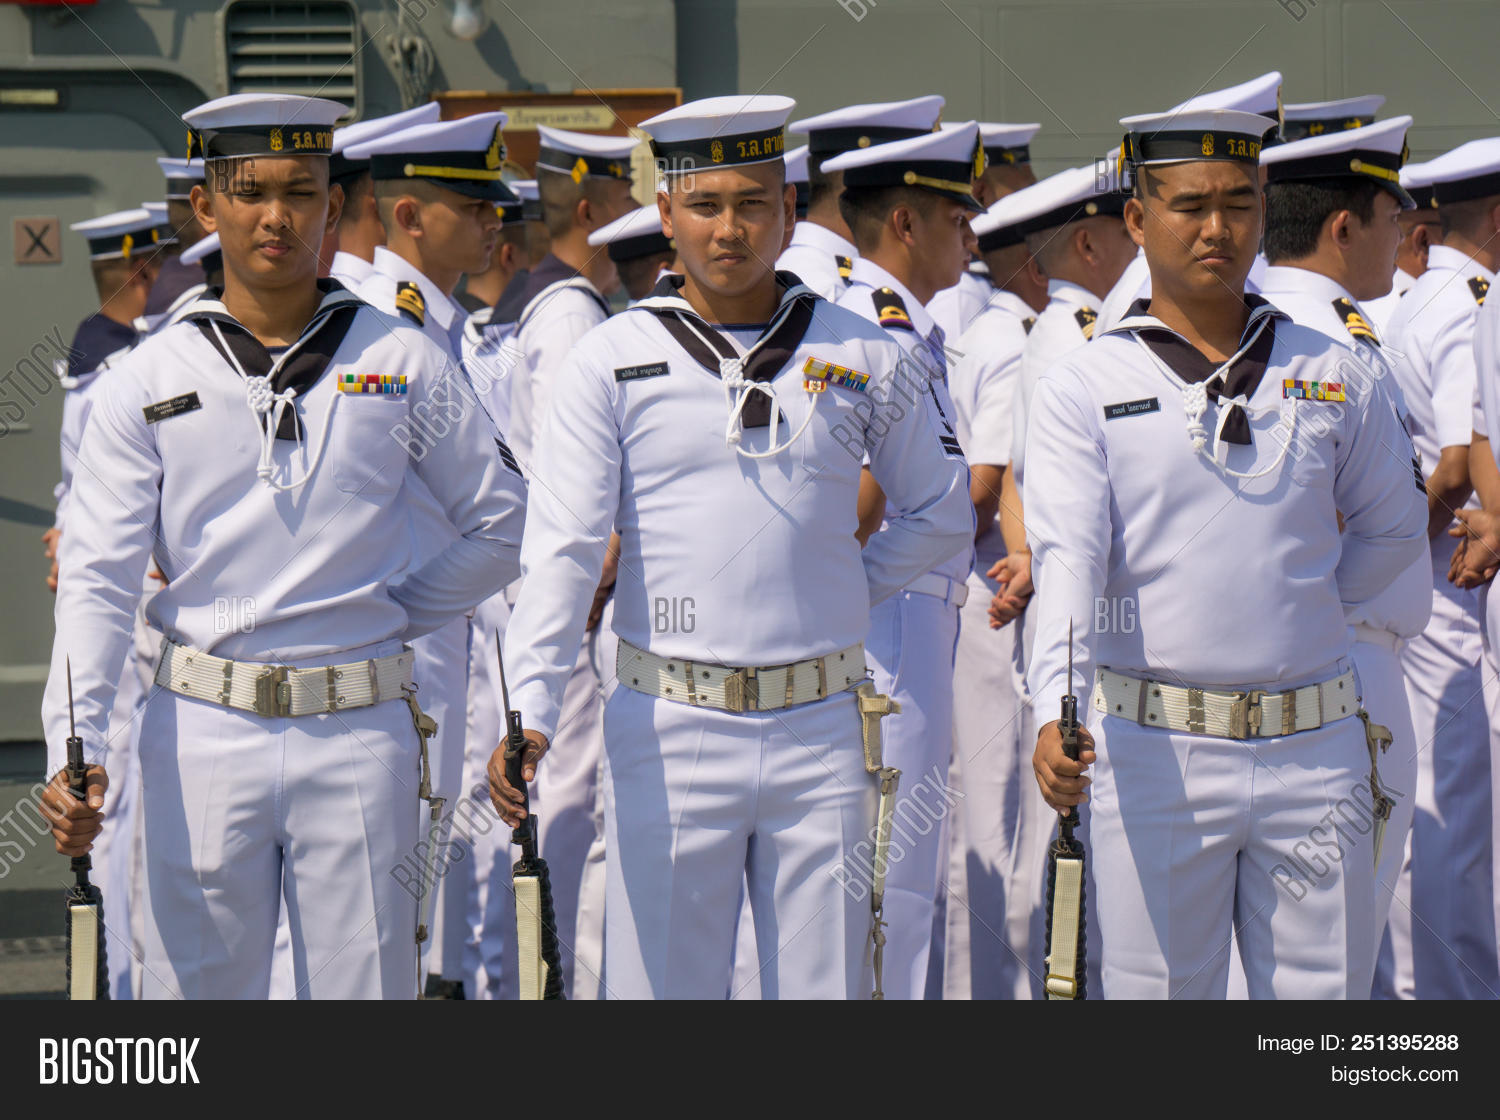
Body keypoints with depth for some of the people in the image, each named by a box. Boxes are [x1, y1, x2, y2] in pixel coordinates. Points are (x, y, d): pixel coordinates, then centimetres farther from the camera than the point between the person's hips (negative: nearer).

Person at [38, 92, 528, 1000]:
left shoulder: (399, 361, 4)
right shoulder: (151, 382, 3)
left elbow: (504, 524, 13)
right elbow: (98, 579, -2)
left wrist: (399, 612, 4)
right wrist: (74, 747, -14)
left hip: (360, 731, 0)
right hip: (204, 730, 0)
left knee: (368, 986, 2)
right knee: (198, 987, 4)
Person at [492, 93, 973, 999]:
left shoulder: (863, 357, 6)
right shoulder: (612, 364, 1)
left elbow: (943, 511, 19)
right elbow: (562, 550, -5)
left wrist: (854, 587, 7)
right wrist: (529, 714, -16)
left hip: (820, 730, 1)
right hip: (669, 729, -1)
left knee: (826, 984, 4)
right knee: (661, 981, 1)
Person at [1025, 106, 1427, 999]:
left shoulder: (1331, 373, 9)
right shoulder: (1086, 387, 0)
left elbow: (1395, 530, 22)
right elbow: (1068, 557, -12)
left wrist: (1296, 607, 12)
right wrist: (1056, 713, -27)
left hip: (1314, 750, 2)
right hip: (1153, 750, -2)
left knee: (1328, 994, 4)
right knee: (1159, 993, 2)